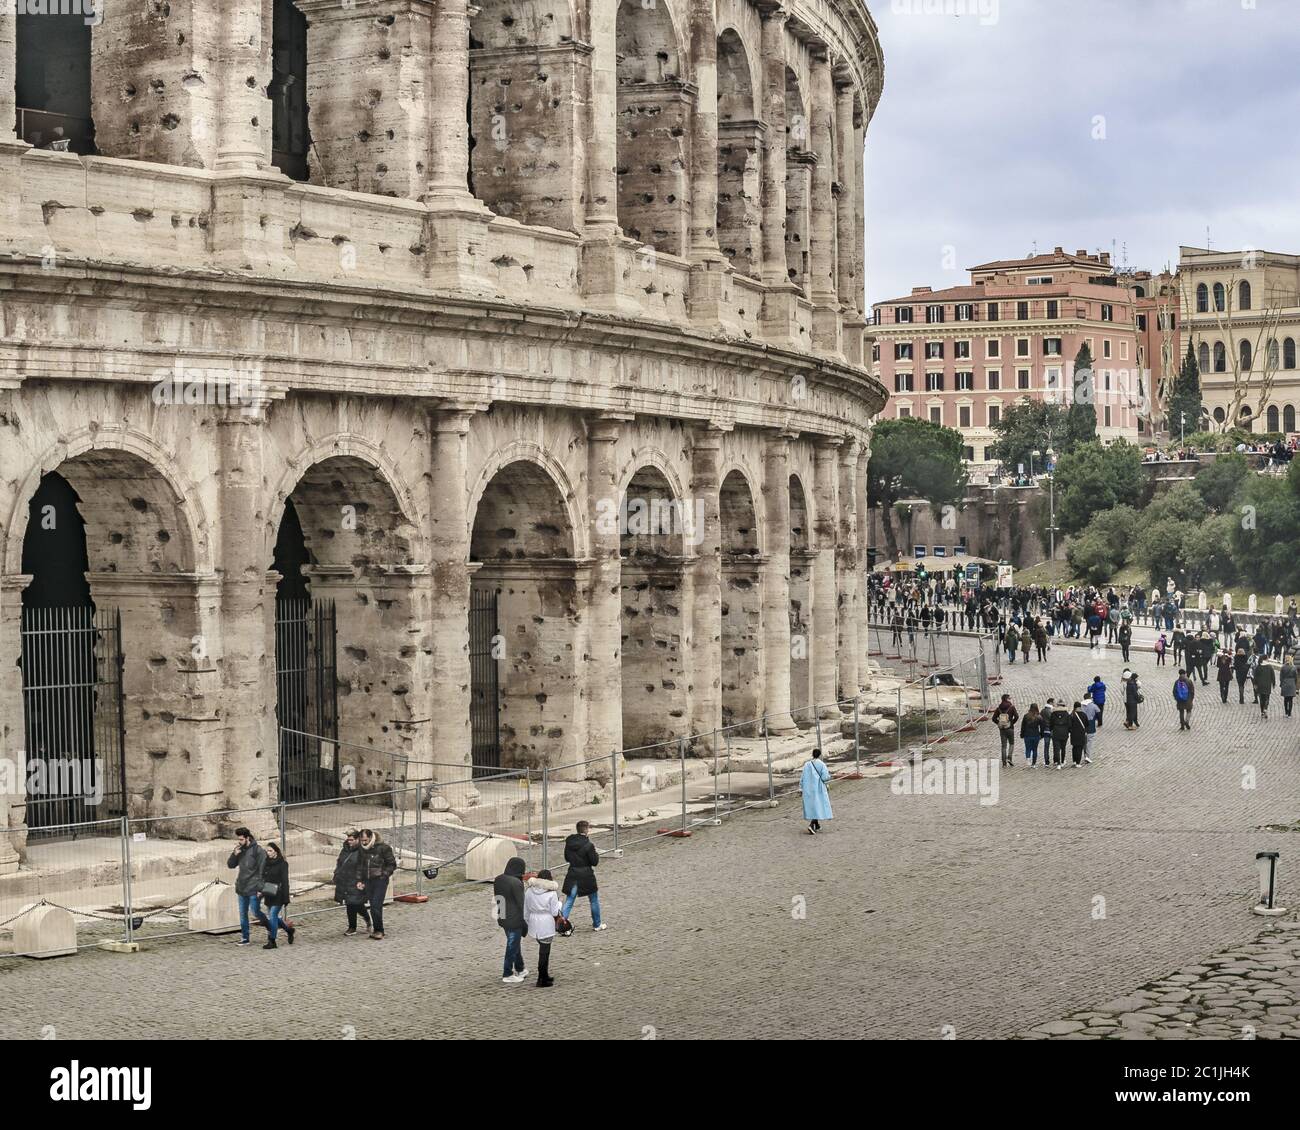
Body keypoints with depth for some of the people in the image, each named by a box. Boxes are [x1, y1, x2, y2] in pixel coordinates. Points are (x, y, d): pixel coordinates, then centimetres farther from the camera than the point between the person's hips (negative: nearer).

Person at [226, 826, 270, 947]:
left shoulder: (257, 850, -13)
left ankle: (270, 927, 20)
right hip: (241, 887, 7)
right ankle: (244, 938, 16)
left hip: (253, 888, -7)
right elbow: (230, 865, 12)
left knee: (255, 911, -4)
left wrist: (260, 888, -17)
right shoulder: (240, 850, 8)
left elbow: (262, 870, -14)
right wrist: (234, 855, -9)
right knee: (243, 914, 9)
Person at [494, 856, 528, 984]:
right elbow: (521, 904, -18)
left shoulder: (498, 880, 1)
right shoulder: (516, 883, -23)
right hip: (515, 920, -8)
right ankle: (507, 975, 13)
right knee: (512, 946, 5)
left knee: (514, 944, 22)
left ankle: (520, 970, 35)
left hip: (503, 919, 8)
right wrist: (525, 922, -9)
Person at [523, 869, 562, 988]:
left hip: (534, 924, 5)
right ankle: (542, 980, 6)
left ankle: (544, 976, 26)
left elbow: (525, 910, 6)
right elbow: (555, 912, -10)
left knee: (543, 950, 19)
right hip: (546, 926, -5)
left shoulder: (529, 891, 0)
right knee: (544, 952, 3)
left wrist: (526, 922, 19)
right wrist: (558, 902, 6)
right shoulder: (551, 894, -13)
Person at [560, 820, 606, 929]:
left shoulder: (569, 843, -2)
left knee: (569, 900, 9)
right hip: (586, 876, -4)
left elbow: (567, 858, 9)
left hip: (572, 875, 4)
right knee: (594, 900, 15)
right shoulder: (588, 845, -19)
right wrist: (597, 854, 4)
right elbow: (594, 862, -13)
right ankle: (597, 924, 26)